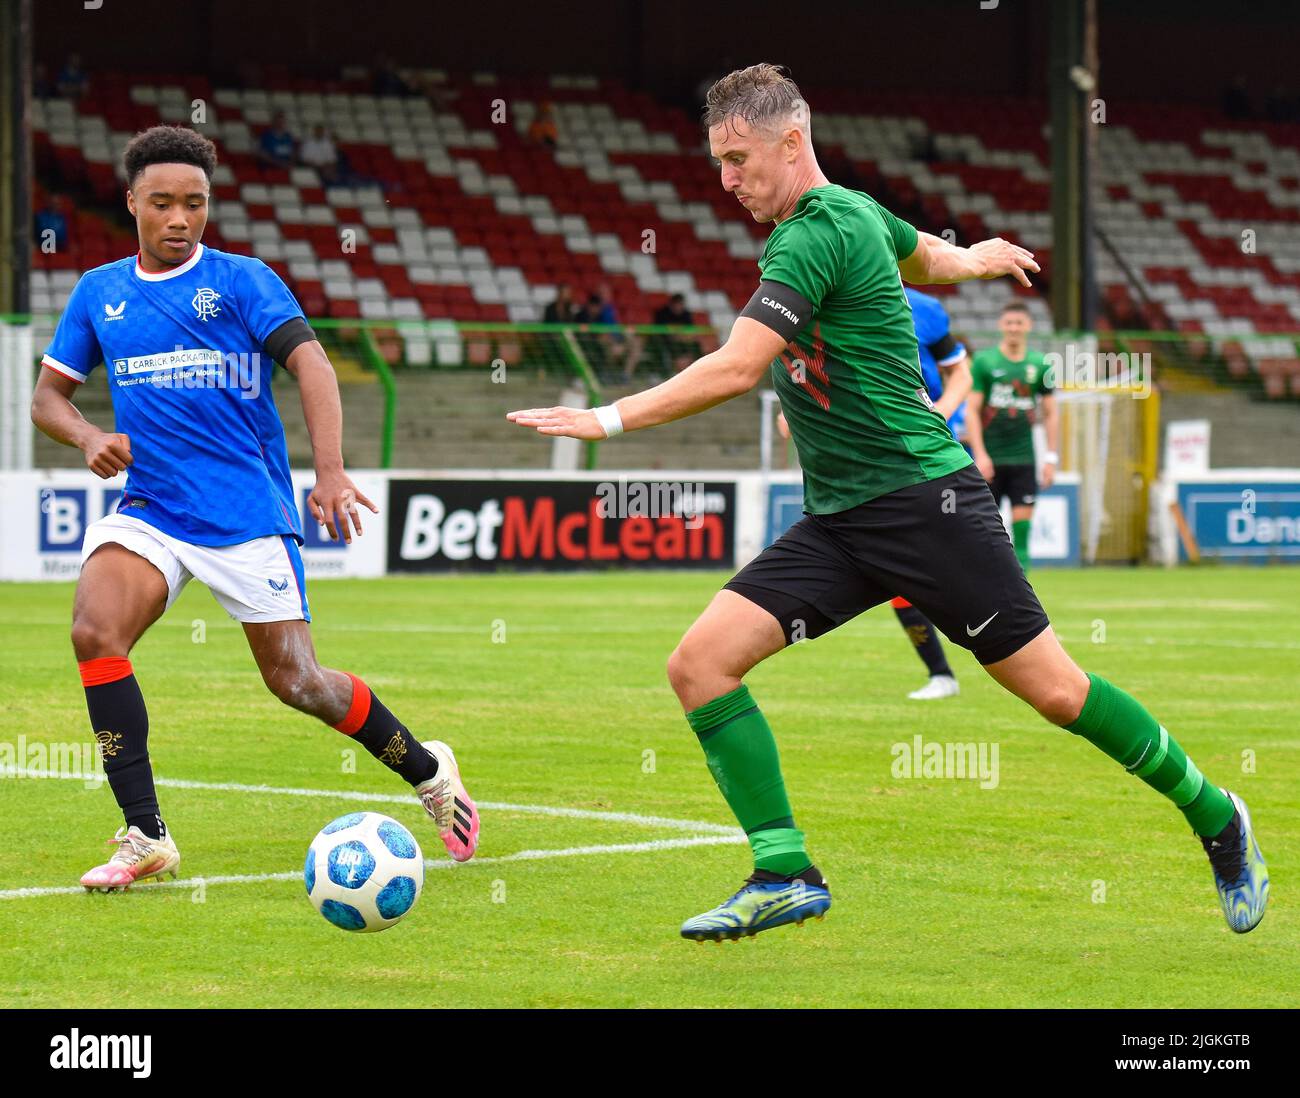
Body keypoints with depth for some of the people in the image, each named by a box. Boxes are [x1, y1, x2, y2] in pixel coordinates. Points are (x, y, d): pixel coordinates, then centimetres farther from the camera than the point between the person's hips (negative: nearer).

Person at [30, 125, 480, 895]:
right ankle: (145, 838, -16)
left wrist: (330, 472, -28)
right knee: (95, 631, -23)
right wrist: (88, 438, -7)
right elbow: (50, 395, 17)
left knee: (294, 680, -1)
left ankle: (429, 771, 27)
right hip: (149, 509, 3)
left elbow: (310, 362, -13)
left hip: (249, 513, -3)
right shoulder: (100, 293, 11)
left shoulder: (243, 281, -2)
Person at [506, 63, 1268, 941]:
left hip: (925, 501, -9)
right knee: (701, 662, -8)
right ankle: (785, 874, -7)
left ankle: (1216, 821, 18)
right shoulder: (852, 212, 10)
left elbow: (735, 370, -25)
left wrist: (610, 419, -24)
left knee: (1053, 690, -2)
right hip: (839, 522, 9)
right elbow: (927, 259, 32)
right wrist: (969, 259, 55)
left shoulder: (817, 236, -17)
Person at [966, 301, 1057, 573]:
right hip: (990, 457, -2)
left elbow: (1050, 413, 11)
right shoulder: (984, 361, -1)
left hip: (1023, 458, 2)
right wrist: (980, 455, -11)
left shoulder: (1039, 364, 6)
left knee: (1023, 519, -5)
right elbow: (972, 411, -3)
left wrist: (1051, 458, 5)